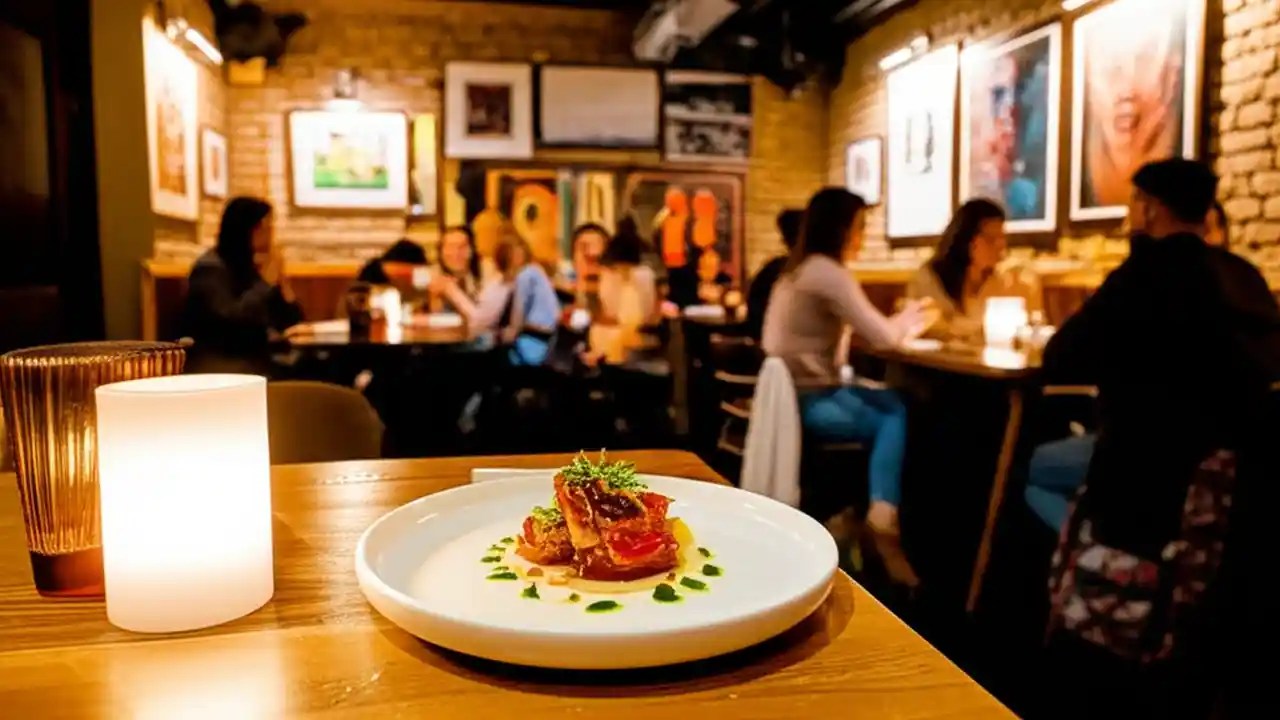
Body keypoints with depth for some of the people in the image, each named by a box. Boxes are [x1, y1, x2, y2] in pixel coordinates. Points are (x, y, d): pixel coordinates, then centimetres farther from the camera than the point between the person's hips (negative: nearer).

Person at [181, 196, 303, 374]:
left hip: (256, 361, 7)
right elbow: (231, 318, -21)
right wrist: (268, 281, -12)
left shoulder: (254, 267, 12)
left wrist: (281, 279, -1)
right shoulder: (210, 268, -6)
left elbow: (291, 322, 11)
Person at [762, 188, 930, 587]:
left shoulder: (799, 269, 15)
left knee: (895, 405, 3)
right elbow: (882, 336, -13)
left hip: (797, 391, 9)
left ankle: (878, 518, 2)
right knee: (894, 421, -3)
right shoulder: (828, 272, -15)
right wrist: (907, 320, 7)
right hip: (808, 400, -9)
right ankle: (882, 526, -1)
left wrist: (901, 324, 7)